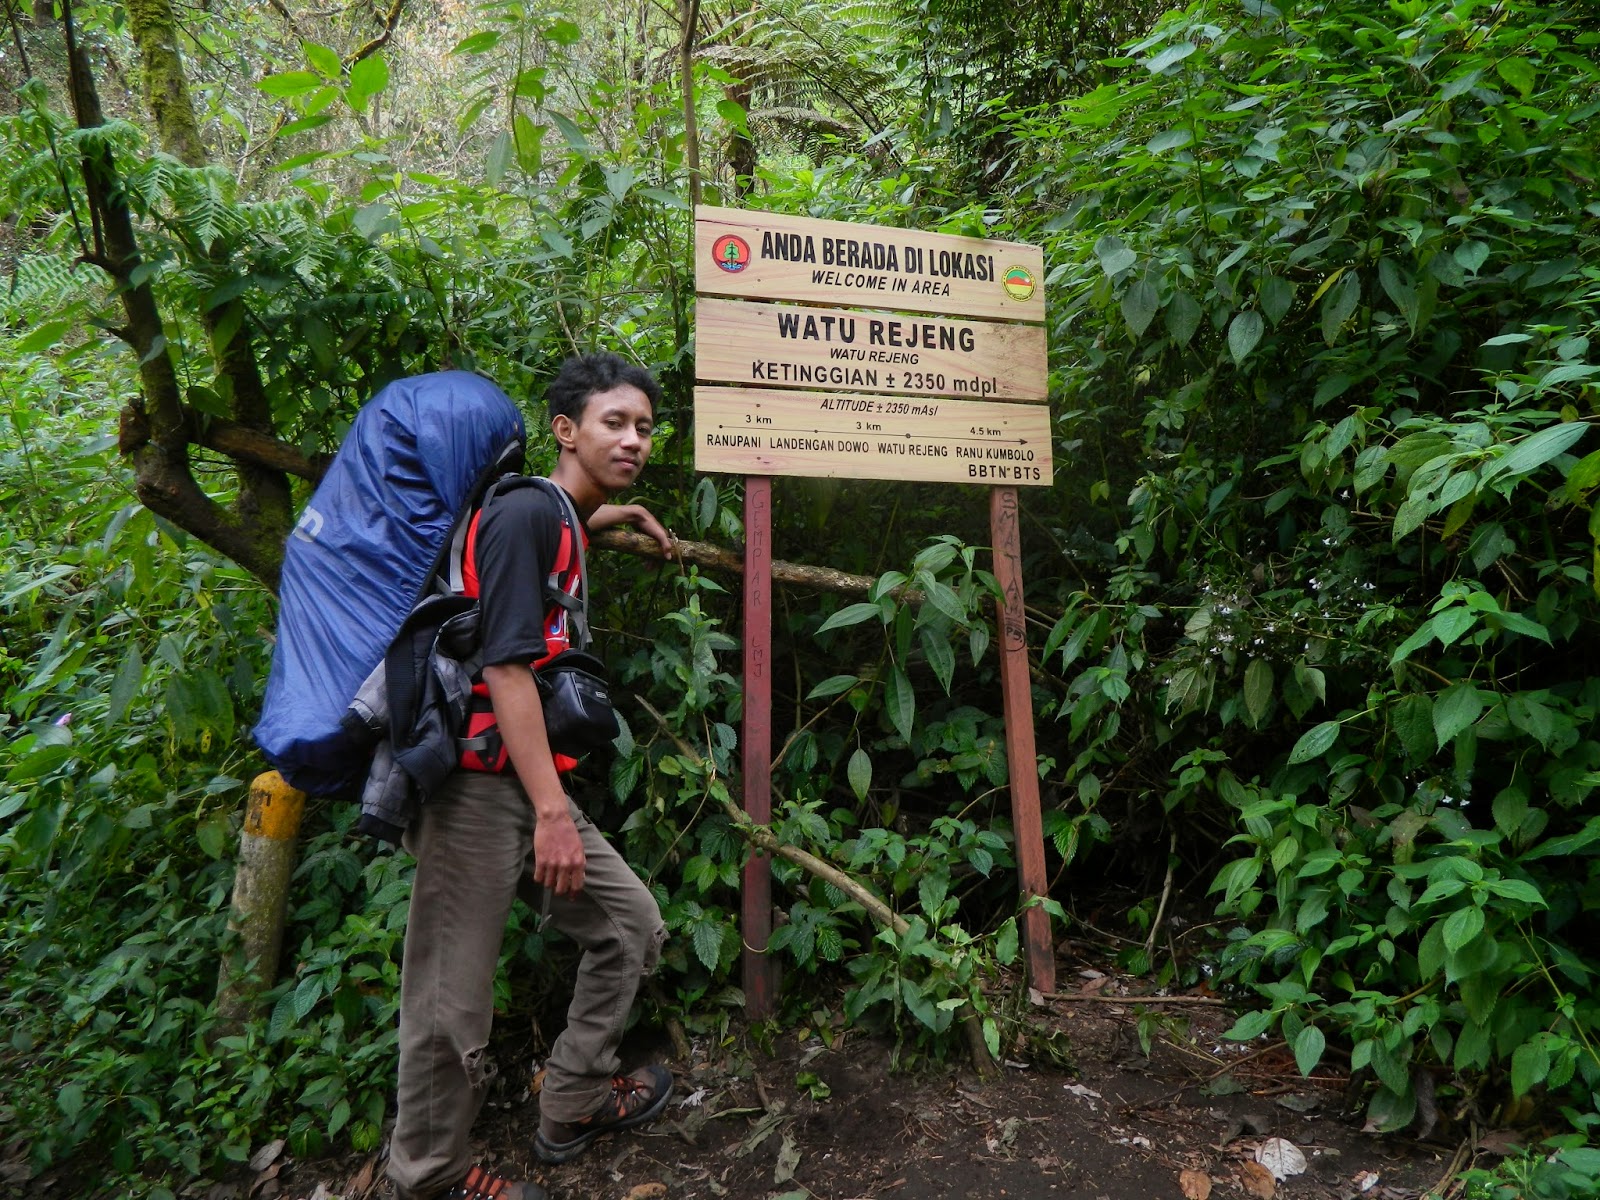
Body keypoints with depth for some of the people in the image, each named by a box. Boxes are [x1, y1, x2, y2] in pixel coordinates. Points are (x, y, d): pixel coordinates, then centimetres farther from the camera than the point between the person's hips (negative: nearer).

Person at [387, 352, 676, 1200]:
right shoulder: (527, 513, -14)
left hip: (528, 783, 10)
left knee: (631, 926, 13)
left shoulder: (556, 518, 14)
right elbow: (506, 668, -21)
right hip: (475, 789, -10)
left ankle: (572, 1106, 30)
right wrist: (553, 812, -22)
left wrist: (609, 514, 39)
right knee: (452, 1003, 3)